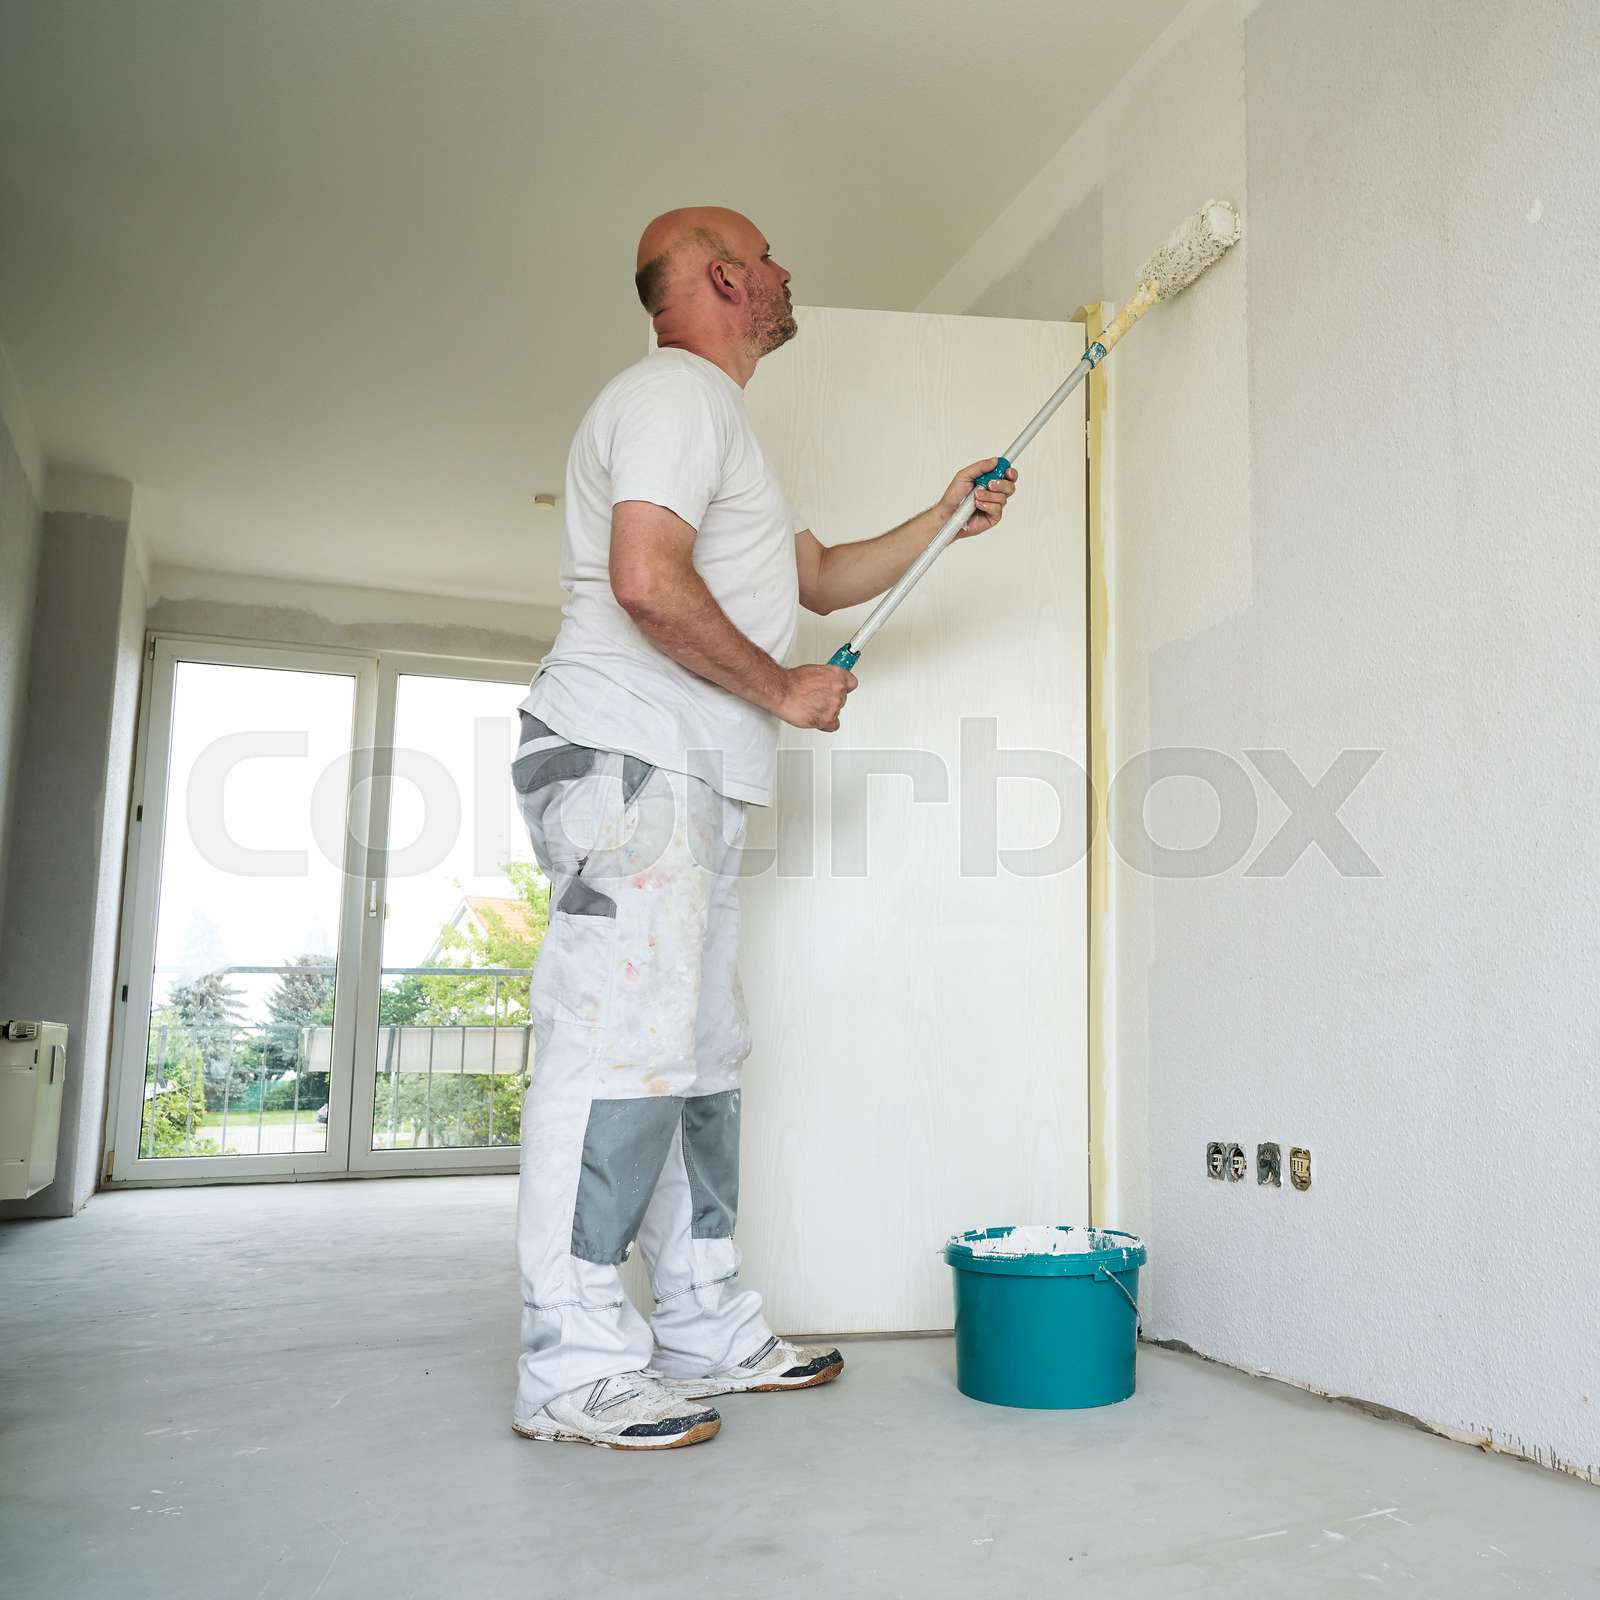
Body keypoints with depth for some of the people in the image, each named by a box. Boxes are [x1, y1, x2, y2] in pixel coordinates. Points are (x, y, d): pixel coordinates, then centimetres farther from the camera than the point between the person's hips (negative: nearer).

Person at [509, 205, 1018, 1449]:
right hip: (626, 762, -11)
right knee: (625, 1047, -12)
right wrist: (784, 689, -10)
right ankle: (575, 1366, -5)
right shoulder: (676, 392, -5)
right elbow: (649, 583, -20)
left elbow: (822, 577, 34)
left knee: (699, 1055, 9)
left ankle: (709, 1331, 17)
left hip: (688, 785, 11)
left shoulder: (716, 419, 29)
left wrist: (943, 519, 28)